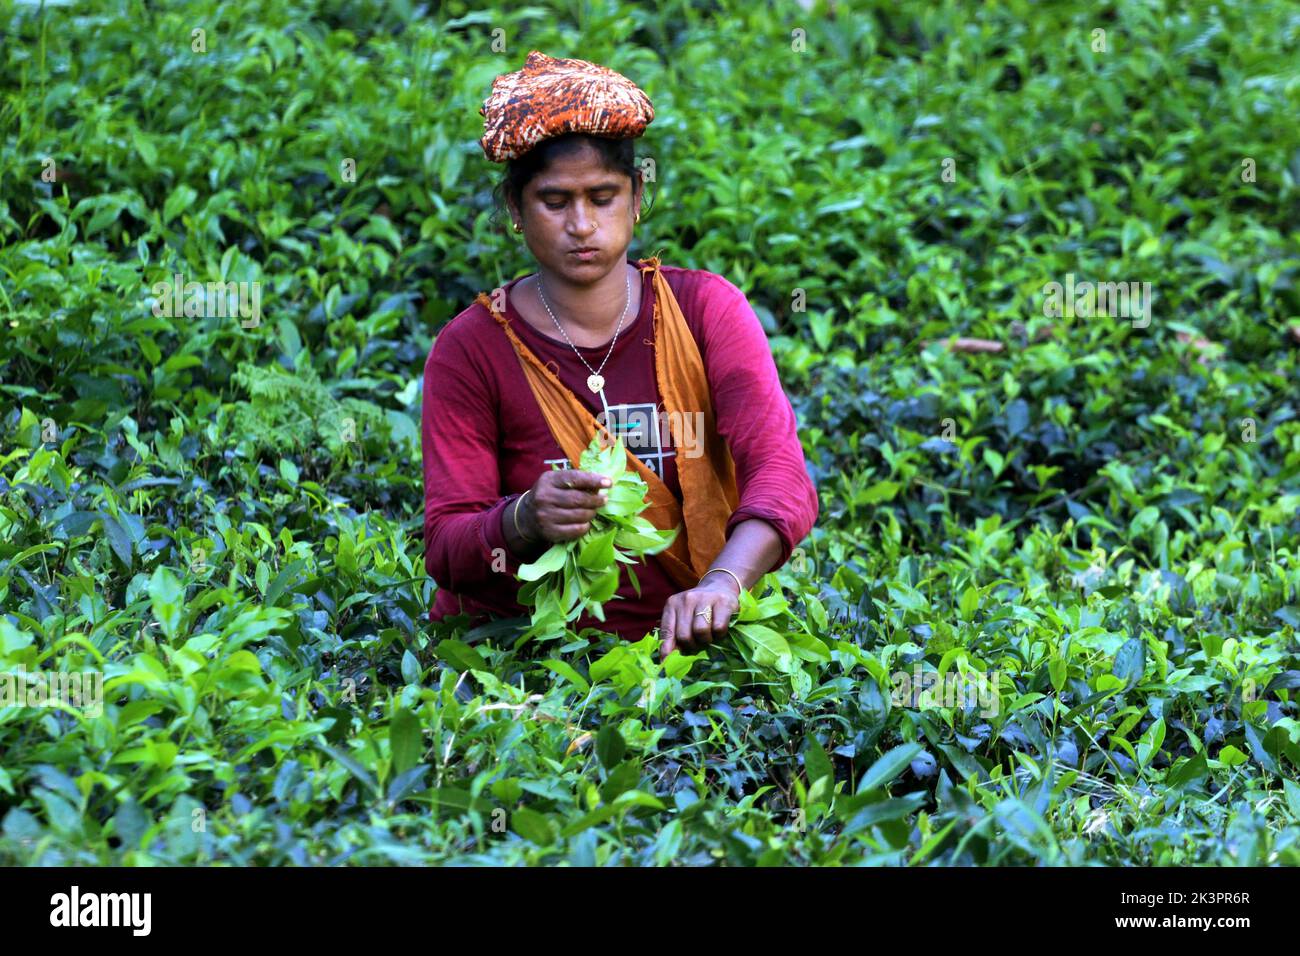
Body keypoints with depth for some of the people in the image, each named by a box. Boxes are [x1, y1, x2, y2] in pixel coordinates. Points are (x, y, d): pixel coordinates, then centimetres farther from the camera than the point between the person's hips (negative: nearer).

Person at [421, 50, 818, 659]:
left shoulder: (705, 311, 2)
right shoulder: (470, 350, 0)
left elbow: (781, 473, -13)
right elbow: (444, 549, -6)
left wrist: (723, 583, -33)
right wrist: (524, 521, -29)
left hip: (682, 642, 1)